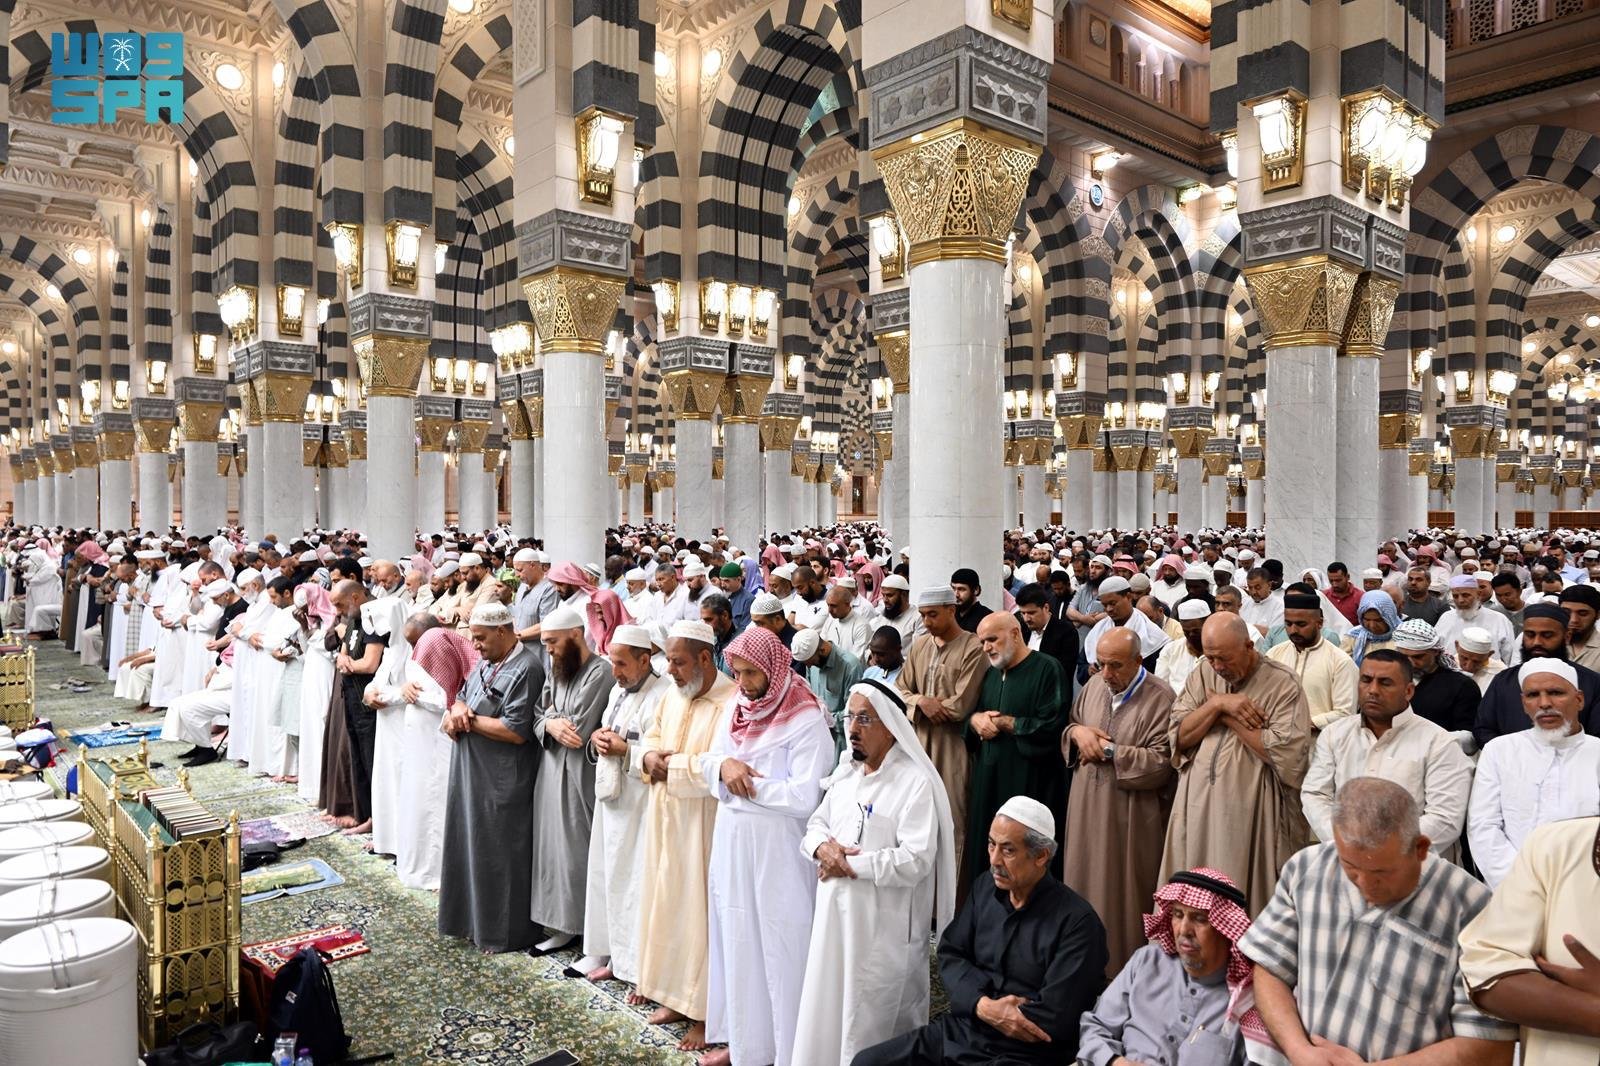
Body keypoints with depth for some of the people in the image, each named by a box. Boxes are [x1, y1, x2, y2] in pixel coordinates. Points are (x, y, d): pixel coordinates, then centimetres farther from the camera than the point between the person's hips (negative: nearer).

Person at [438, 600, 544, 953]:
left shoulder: (526, 669, -17)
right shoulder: (486, 662, 11)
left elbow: (516, 732, -22)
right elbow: (462, 697, 16)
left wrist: (469, 720, -13)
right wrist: (457, 711, -8)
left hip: (501, 780, -9)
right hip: (470, 772, 9)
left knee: (498, 854, 2)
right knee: (470, 844, 17)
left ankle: (503, 933, 15)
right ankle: (472, 916, 32)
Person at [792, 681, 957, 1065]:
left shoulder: (915, 781, -16)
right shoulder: (846, 772, 8)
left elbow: (916, 860, -22)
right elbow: (816, 822, 14)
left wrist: (851, 864, -16)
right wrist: (822, 847, -9)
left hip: (883, 924, -7)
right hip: (835, 912, 7)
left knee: (871, 1022, 6)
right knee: (828, 1007, 16)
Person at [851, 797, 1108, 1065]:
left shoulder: (1077, 923, -15)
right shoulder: (985, 886, 6)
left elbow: (1054, 1018, -19)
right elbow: (950, 954, 7)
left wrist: (987, 1012, -9)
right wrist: (982, 1004, -11)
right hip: (959, 1030, 7)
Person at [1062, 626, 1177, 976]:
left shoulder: (1161, 698, -14)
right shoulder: (1095, 685, 5)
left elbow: (1160, 763, -17)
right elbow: (1069, 728, 17)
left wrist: (1109, 749, -16)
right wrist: (1078, 731, -6)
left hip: (1130, 816, -6)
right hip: (1086, 808, 6)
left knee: (1122, 892, 5)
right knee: (1084, 882, 14)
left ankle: (1124, 969, 21)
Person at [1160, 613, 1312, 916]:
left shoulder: (1282, 683, -7)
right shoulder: (1203, 674, 6)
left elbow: (1286, 753, -18)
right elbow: (1178, 736, 0)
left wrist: (1228, 718, -11)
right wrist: (1217, 705, -13)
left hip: (1252, 814, -4)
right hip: (1198, 808, 4)